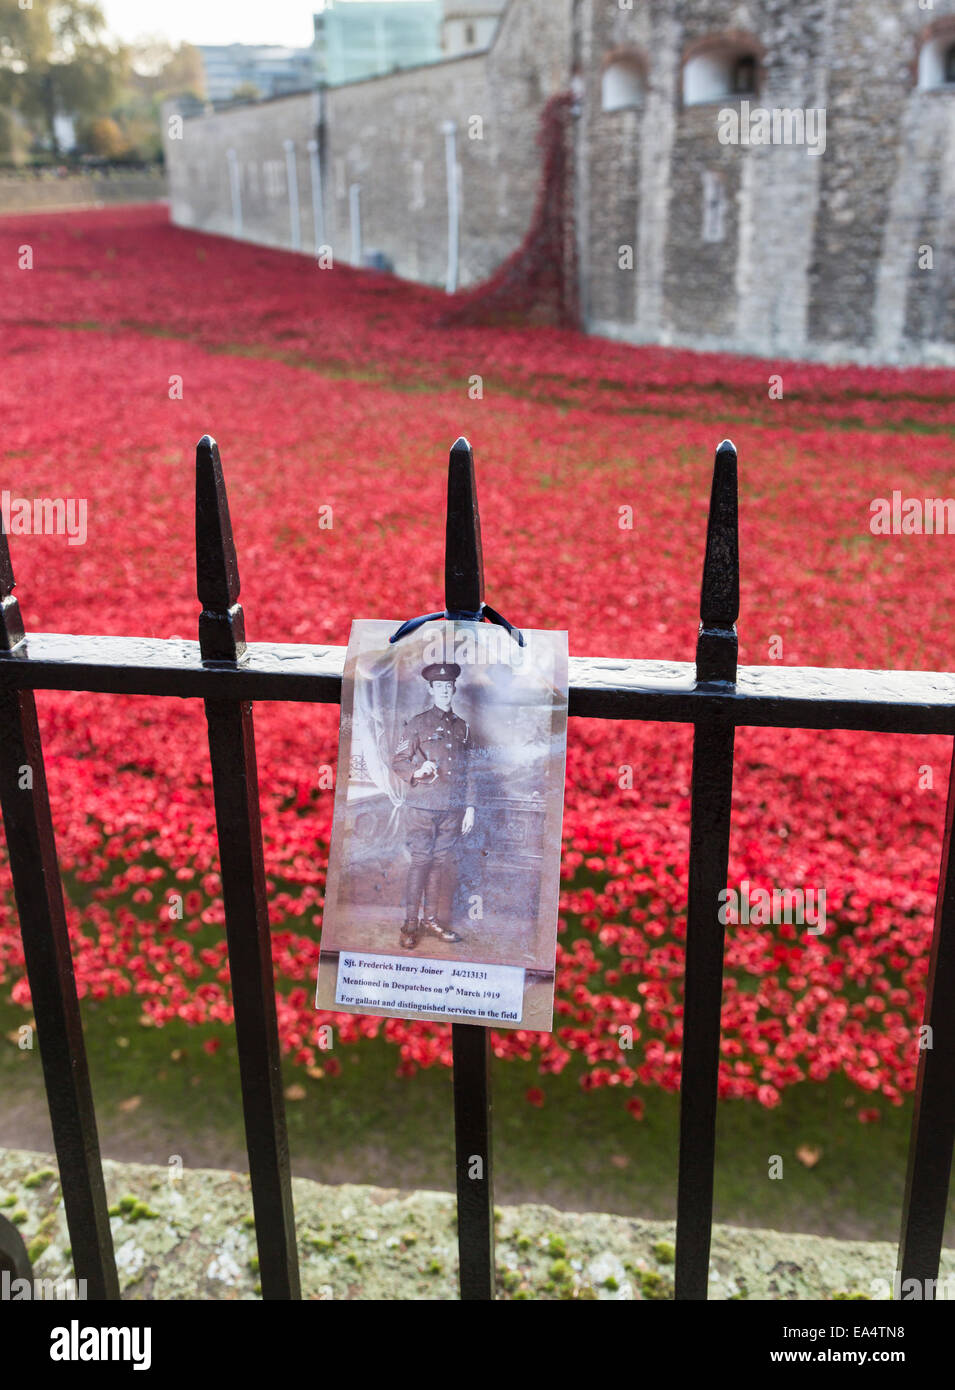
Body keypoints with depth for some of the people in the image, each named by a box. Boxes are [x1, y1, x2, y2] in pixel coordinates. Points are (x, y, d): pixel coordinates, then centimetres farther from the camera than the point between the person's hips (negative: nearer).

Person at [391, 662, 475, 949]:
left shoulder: (462, 727, 14)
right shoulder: (417, 723, 3)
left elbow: (468, 771, 16)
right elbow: (398, 761, 0)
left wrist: (469, 807, 11)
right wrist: (417, 772, -20)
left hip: (452, 808, 4)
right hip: (423, 805, -4)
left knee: (443, 862, 6)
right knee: (421, 861, -4)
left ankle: (434, 919, 16)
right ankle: (411, 923, 3)